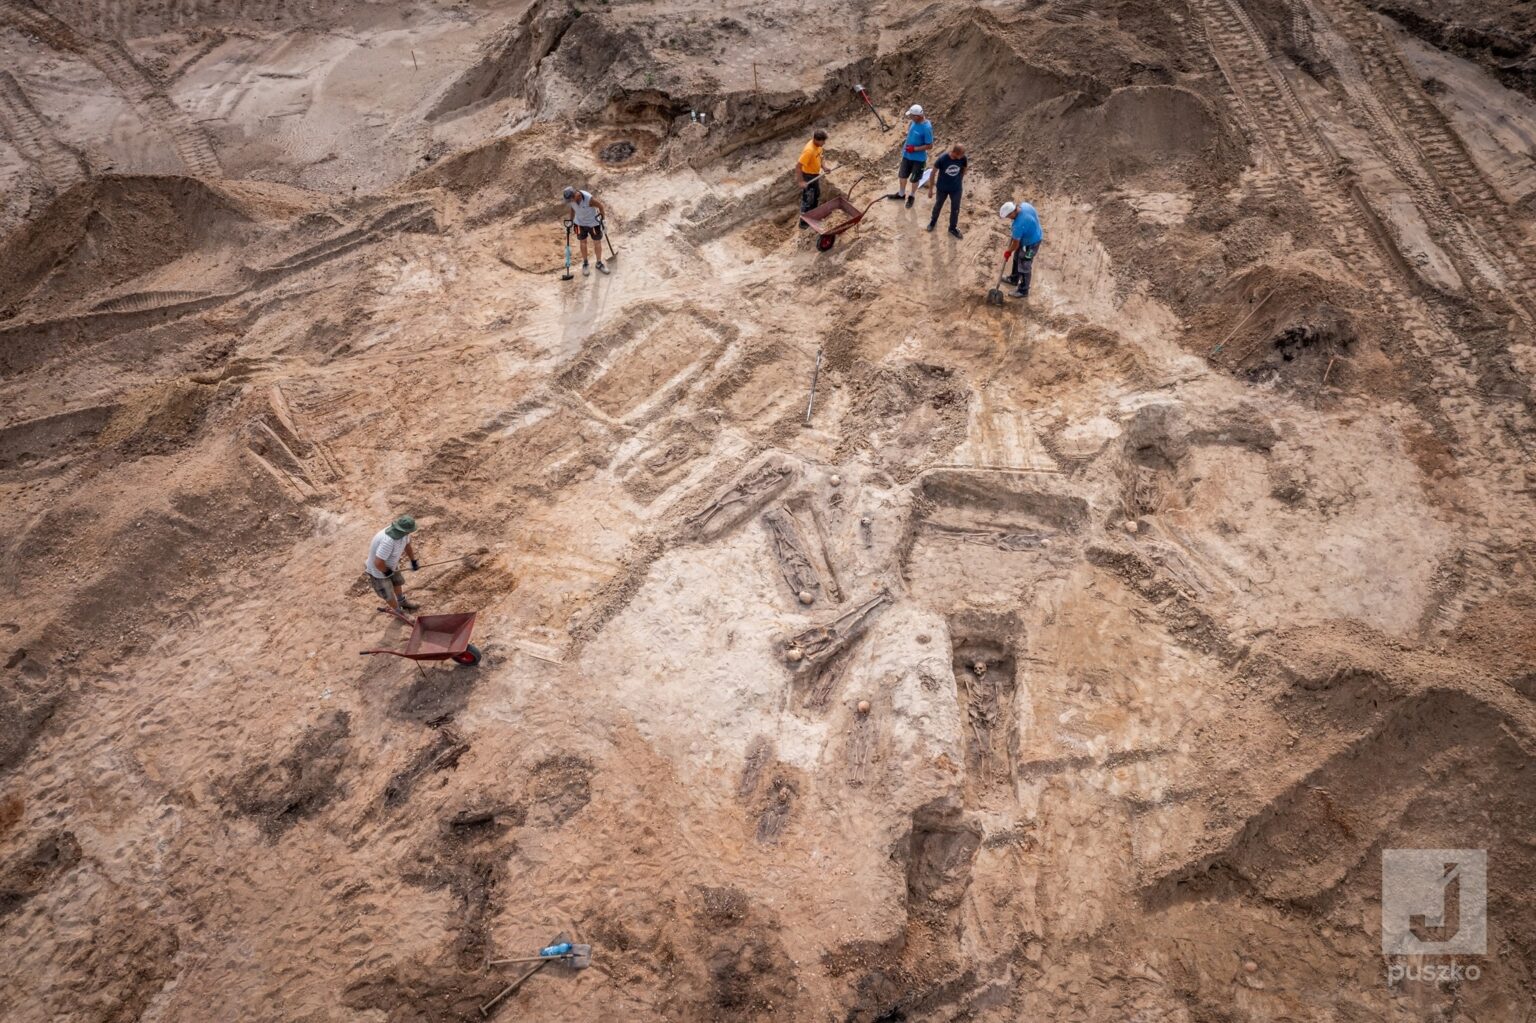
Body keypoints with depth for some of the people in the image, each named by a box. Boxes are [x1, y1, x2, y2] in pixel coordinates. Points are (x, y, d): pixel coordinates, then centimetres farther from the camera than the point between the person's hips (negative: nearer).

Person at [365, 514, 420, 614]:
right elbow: (378, 563, -41)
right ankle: (399, 611, 40)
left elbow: (407, 545, 3)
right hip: (378, 569, -7)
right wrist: (387, 572, -22)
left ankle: (403, 603, 55)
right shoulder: (388, 540, -44)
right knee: (388, 594, 16)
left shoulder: (403, 532, -19)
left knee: (397, 582, 29)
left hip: (390, 564, 8)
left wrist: (413, 561, 12)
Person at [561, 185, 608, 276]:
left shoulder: (589, 199, -36)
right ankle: (585, 264, 30)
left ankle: (599, 263, 29)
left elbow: (600, 206, -17)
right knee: (583, 243, 13)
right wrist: (571, 220, 8)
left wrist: (603, 214, -2)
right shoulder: (570, 199, -19)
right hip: (580, 223, 3)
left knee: (597, 242, 10)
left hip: (593, 222, -3)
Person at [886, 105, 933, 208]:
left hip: (918, 158, -7)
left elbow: (929, 146, -23)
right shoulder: (914, 121, -8)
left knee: (914, 179, 14)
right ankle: (901, 194, 44)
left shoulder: (927, 128, -29)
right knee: (902, 175, 21)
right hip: (907, 155, 7)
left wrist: (914, 149, -27)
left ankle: (912, 196, 39)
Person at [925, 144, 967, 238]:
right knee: (938, 206, 22)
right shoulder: (942, 159, -28)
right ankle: (933, 221, 50)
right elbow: (934, 172, -14)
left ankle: (953, 228, 38)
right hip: (942, 188, -2)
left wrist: (960, 180, 11)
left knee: (955, 209, 14)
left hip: (956, 189, 2)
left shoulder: (963, 158, -20)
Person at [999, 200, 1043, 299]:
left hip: (1030, 244, -9)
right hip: (1034, 235, 9)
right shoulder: (1024, 205, -16)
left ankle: (1023, 291, 29)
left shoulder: (1019, 224, -40)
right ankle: (1014, 279, 52)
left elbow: (1016, 243, -24)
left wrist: (1009, 252, -3)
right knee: (1017, 259, 29)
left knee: (1024, 267, 10)